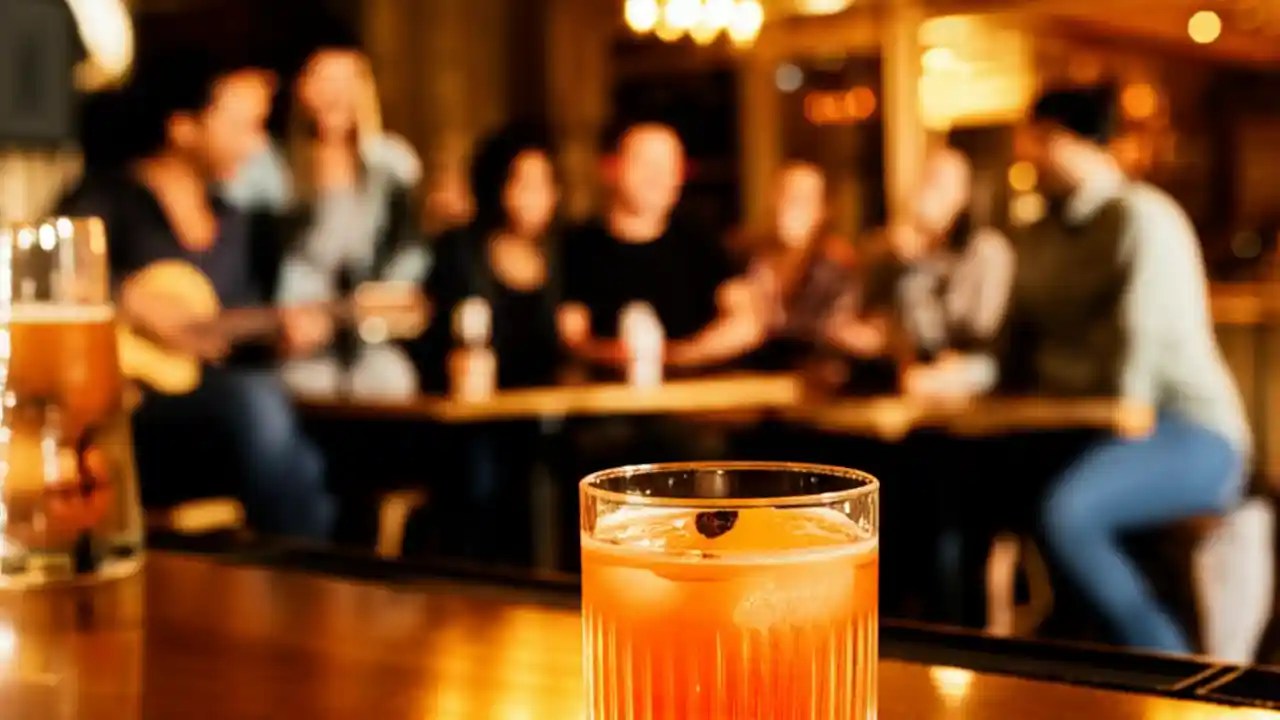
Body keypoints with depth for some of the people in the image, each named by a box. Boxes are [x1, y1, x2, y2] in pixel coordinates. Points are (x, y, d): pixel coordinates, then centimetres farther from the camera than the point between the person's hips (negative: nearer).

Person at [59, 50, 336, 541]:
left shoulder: (228, 223, 20)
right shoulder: (107, 201, 0)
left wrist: (274, 335, 3)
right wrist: (126, 299, -19)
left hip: (218, 430, 6)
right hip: (123, 424, -6)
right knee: (257, 400, -35)